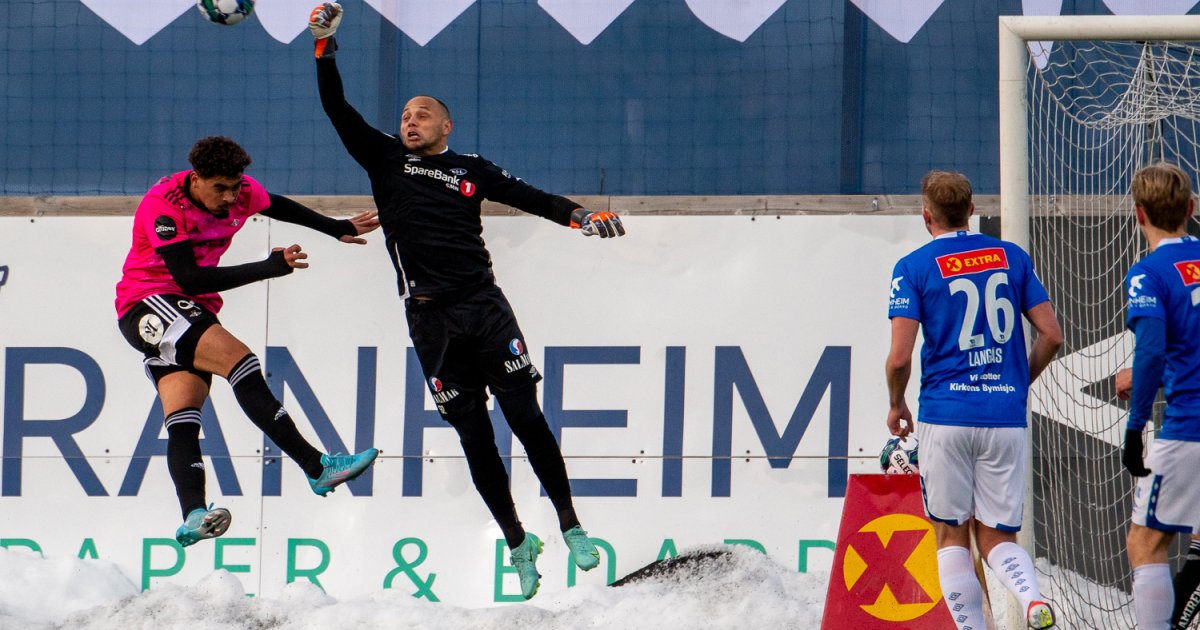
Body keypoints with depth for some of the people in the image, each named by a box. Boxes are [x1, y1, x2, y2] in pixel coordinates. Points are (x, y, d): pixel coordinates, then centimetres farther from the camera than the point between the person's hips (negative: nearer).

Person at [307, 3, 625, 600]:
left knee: (525, 417, -6)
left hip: (484, 307, 0)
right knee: (474, 436, 1)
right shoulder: (385, 159, 11)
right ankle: (517, 543, 10)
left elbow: (528, 196, 9)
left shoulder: (470, 169, 12)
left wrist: (578, 214, -7)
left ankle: (570, 525, 3)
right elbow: (338, 111, 7)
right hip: (430, 321, 0)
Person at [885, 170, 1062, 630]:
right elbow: (1052, 335, 7)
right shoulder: (1012, 257, 8)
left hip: (945, 416, -3)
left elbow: (900, 357, -8)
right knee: (997, 537, 7)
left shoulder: (914, 267, -2)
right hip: (1005, 417, 3)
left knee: (952, 537, 9)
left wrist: (896, 406, 10)